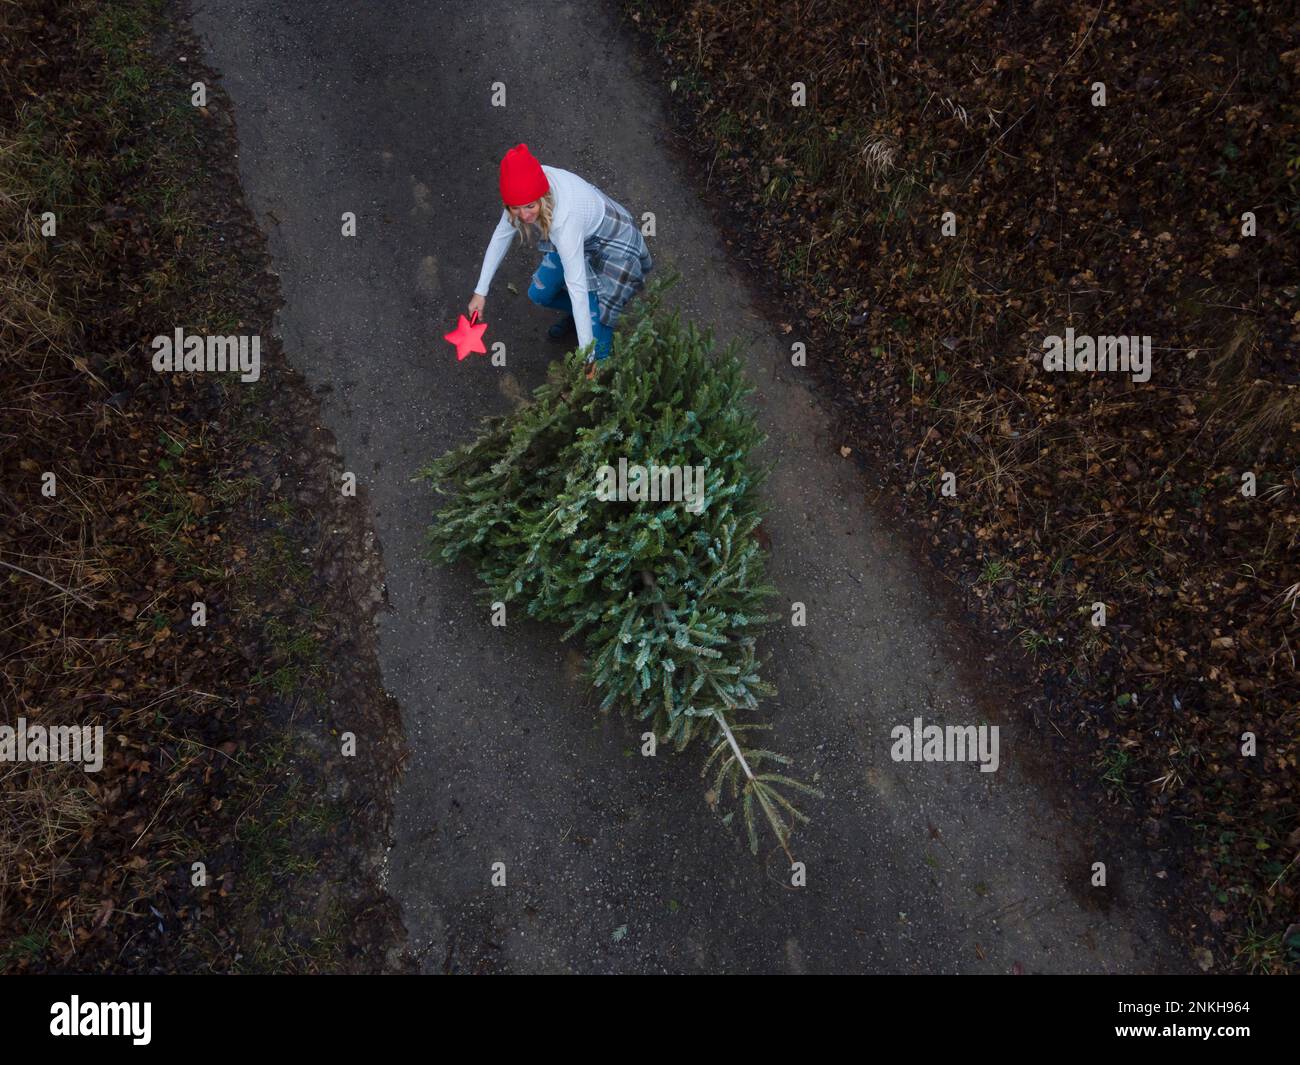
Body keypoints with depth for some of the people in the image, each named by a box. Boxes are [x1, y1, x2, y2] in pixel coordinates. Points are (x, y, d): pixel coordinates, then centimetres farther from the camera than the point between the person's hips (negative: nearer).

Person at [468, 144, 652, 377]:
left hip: (614, 247, -7)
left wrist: (587, 356, -37)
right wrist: (481, 291, -5)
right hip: (584, 238, 7)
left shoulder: (564, 218, -42)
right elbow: (502, 233, -7)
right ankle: (575, 315, 38)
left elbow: (577, 287, -40)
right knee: (539, 295, 9)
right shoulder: (528, 187, -24)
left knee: (594, 326, -16)